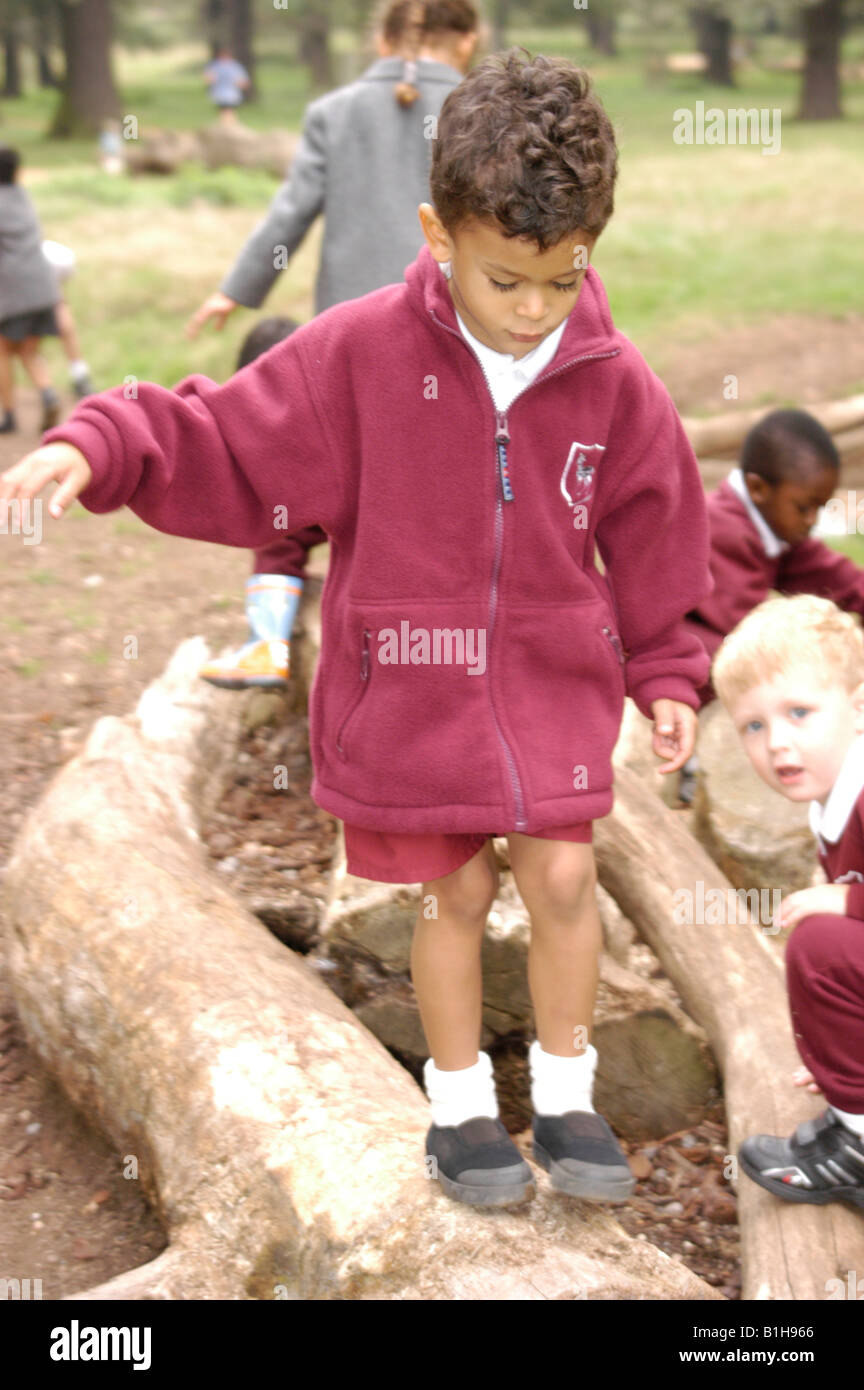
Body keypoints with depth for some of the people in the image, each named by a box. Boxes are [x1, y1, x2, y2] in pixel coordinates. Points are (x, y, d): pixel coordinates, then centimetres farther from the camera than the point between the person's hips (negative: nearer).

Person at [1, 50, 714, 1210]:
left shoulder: (615, 384, -8)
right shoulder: (363, 352, -15)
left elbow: (654, 538, 5)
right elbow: (229, 444, -9)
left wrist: (667, 677, 8)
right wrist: (98, 450, -22)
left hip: (553, 683, 1)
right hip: (409, 688, -1)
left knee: (563, 875, -1)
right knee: (453, 896, 9)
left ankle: (565, 1096, 23)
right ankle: (460, 1106, 30)